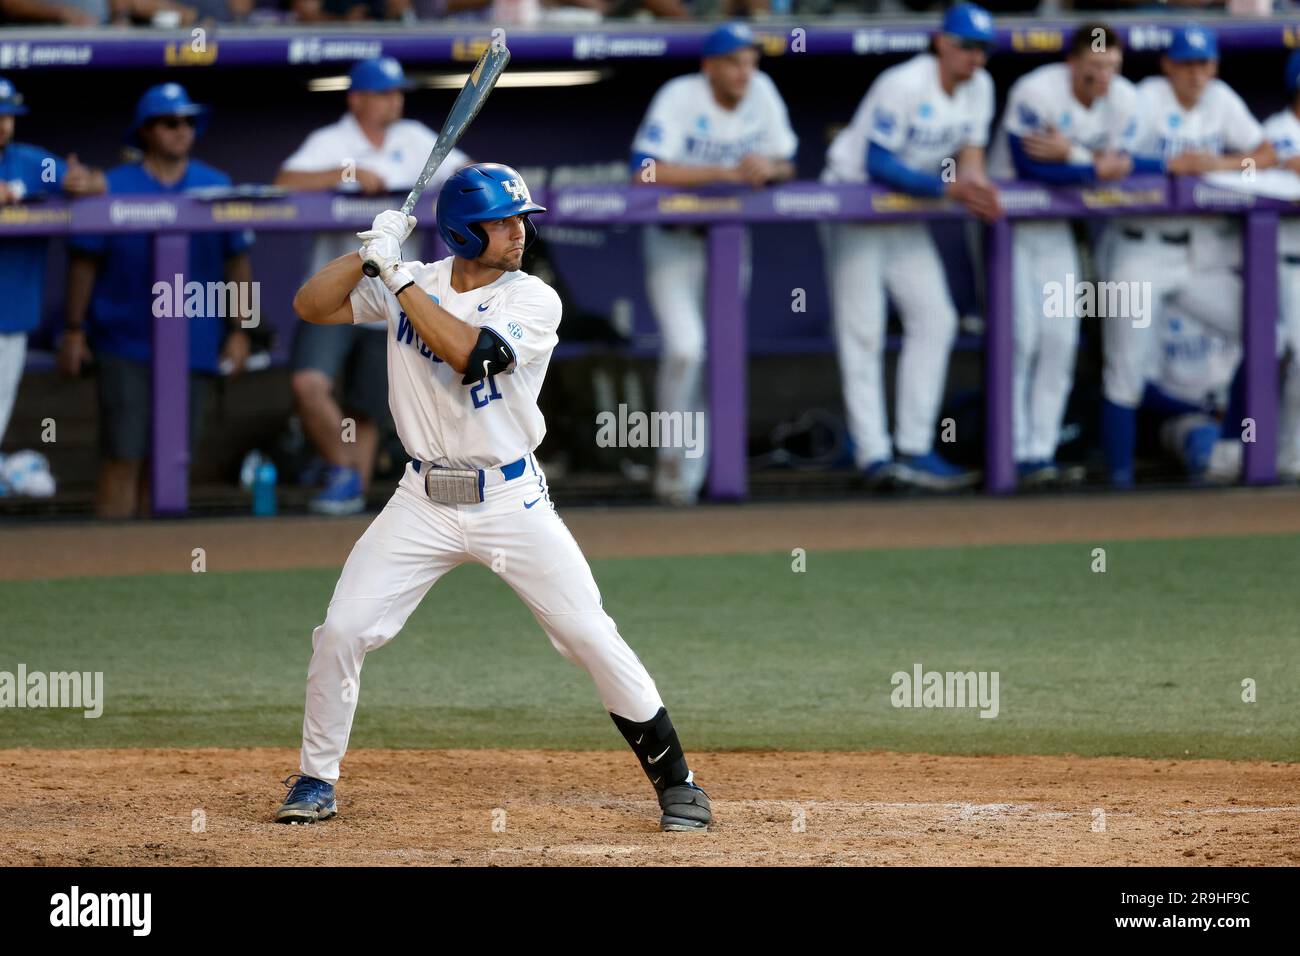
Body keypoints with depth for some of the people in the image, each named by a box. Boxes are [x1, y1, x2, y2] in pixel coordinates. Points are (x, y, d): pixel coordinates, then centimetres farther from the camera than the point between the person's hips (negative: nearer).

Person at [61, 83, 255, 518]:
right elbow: (85, 262, 2)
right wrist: (74, 330, -1)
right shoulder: (113, 188, 0)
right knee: (123, 458, -6)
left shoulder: (217, 187, 7)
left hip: (195, 347, 3)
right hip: (126, 347, -3)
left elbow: (237, 261, 10)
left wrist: (238, 331, 6)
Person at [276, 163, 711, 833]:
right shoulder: (409, 285, 1)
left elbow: (470, 353, -26)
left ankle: (673, 778, 6)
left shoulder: (534, 300, -9)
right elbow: (310, 305, -2)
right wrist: (371, 251, -14)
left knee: (592, 637, -6)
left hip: (511, 501, -2)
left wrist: (398, 276, -23)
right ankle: (316, 781, 12)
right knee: (342, 632, -6)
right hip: (423, 501, 2)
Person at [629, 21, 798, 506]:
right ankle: (673, 458, -1)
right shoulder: (680, 98, -20)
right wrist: (729, 172, -35)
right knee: (685, 346, -20)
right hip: (675, 240, -5)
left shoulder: (761, 92, -3)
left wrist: (767, 169, -21)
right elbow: (645, 171, -31)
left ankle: (690, 474, 19)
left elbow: (786, 164, 5)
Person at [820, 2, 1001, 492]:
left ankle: (914, 449, 1)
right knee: (863, 331, -10)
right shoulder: (903, 85, -23)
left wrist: (975, 183, -21)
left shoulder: (979, 86, 0)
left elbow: (970, 153, 3)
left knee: (935, 318, -2)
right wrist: (947, 186, -33)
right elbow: (877, 163, -26)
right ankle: (874, 455, -15)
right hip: (853, 196, -8)